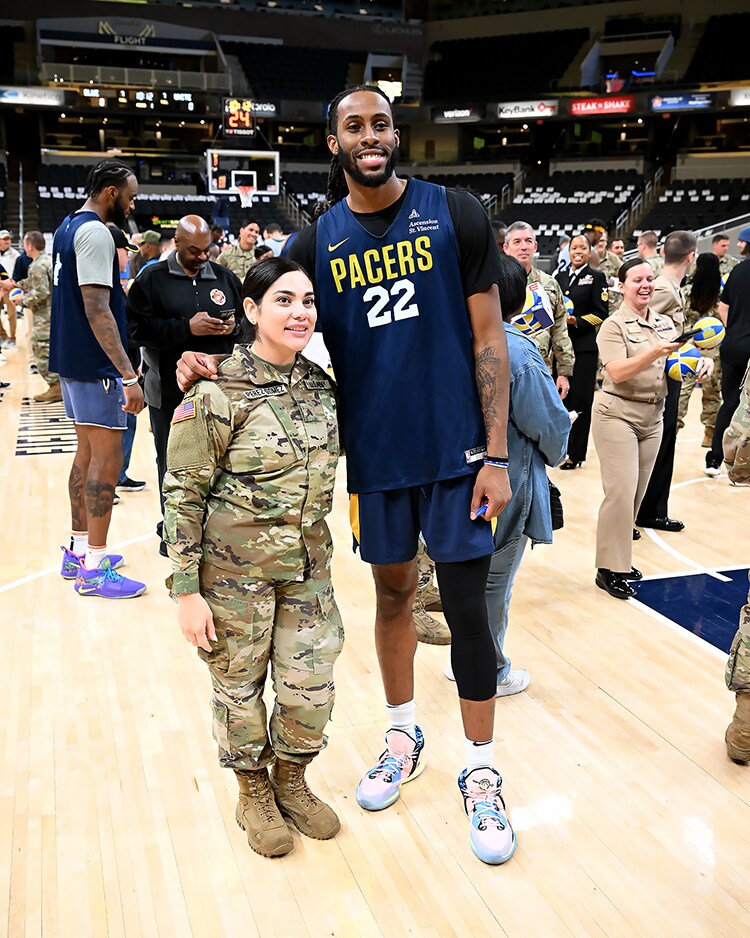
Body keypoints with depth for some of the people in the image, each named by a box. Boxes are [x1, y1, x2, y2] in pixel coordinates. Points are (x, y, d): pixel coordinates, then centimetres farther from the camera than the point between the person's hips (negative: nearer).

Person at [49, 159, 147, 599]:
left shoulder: (68, 227, 14)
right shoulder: (95, 233, -16)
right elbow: (97, 310, -24)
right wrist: (129, 375, -27)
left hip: (73, 361, 10)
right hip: (96, 366, -10)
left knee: (88, 454, 16)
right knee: (107, 460, -5)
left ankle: (79, 551, 26)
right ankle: (94, 570, 1)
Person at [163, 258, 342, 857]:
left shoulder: (320, 385, 1)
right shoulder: (217, 393, -16)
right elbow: (183, 493, -13)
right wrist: (187, 590, -15)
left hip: (308, 565, 5)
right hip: (234, 568, -4)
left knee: (312, 689, 9)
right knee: (239, 686, 12)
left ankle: (292, 783, 37)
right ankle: (255, 794, 37)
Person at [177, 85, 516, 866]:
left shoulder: (454, 215, -3)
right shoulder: (317, 243, 3)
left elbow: (486, 336, -4)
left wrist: (496, 452, -9)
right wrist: (221, 364, -12)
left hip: (454, 448, -2)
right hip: (375, 452, 3)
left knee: (466, 608, 2)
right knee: (393, 593, 16)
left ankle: (481, 773, 19)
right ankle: (403, 735, 37)